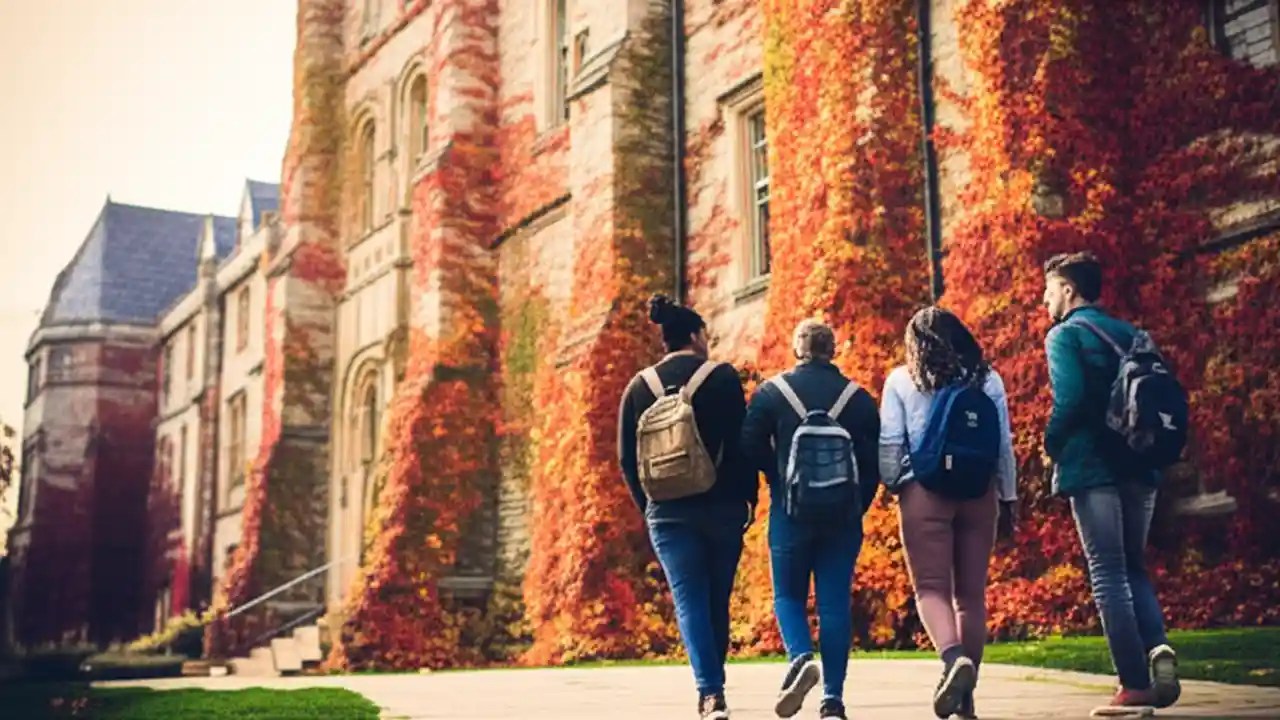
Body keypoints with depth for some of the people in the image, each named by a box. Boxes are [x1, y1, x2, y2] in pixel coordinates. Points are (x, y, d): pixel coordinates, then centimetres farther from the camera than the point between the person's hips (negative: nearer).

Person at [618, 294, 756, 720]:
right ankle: (713, 683, 19)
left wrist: (647, 505, 15)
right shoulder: (722, 377, -3)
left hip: (667, 510, 1)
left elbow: (626, 456, 6)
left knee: (689, 601, 1)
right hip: (720, 505, -1)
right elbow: (741, 442, -7)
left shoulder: (639, 386, 5)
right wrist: (748, 496, 3)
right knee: (718, 600, 13)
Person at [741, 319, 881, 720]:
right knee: (835, 604, 5)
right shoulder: (858, 397, 5)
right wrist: (858, 507, 13)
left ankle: (800, 657, -17)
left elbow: (751, 447, -6)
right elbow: (874, 461, 3)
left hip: (791, 512, -1)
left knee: (788, 596, 11)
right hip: (844, 515, 2)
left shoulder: (771, 392, 0)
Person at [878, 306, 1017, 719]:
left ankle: (954, 658, -28)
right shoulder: (987, 379, 9)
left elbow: (889, 442, -2)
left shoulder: (901, 380, 3)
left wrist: (891, 485, 11)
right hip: (979, 492, 3)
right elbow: (1004, 444, 9)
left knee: (931, 587, -1)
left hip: (924, 490, -3)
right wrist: (1008, 500, 15)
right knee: (971, 591, 9)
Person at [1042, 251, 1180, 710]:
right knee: (1133, 567, 18)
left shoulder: (1065, 334, -4)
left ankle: (1135, 684, -3)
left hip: (1092, 468, -6)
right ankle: (1158, 648, -6)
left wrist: (1052, 446, -2)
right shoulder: (1131, 335, 16)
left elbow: (1069, 398, -17)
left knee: (1108, 574, -1)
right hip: (1139, 467, 6)